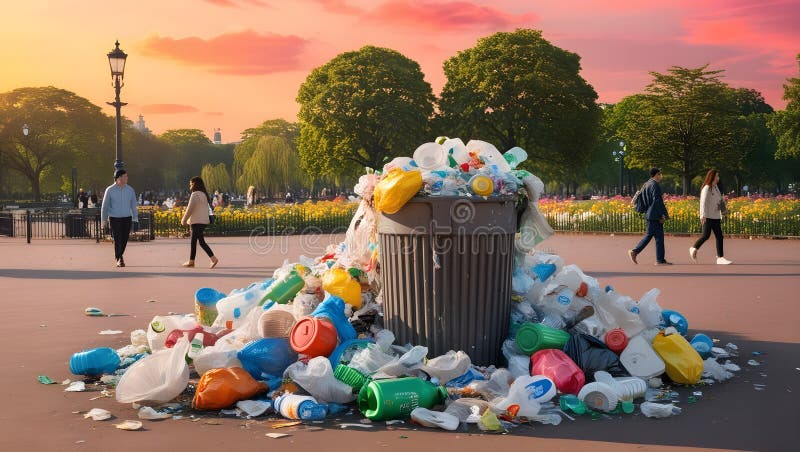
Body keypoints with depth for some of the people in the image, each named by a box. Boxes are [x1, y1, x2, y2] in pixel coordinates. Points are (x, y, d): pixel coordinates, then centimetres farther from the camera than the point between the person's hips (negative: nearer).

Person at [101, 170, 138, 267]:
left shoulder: (130, 190, -2)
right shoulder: (110, 190, -9)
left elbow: (133, 206, 2)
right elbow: (104, 206, -1)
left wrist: (135, 221, -4)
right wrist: (104, 222, 1)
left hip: (127, 219, 3)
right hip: (114, 219, -3)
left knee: (124, 240, 9)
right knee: (117, 240, -10)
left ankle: (119, 255, 36)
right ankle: (119, 259, 4)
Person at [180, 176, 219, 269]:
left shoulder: (195, 194, -14)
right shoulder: (204, 194, 14)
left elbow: (190, 209, -14)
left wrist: (184, 220, -4)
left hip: (197, 222, -9)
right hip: (203, 221, 9)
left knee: (201, 241, -10)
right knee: (193, 241, 15)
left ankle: (213, 258, -17)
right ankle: (191, 261, 19)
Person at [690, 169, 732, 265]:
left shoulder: (716, 187, 17)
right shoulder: (707, 188, -8)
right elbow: (703, 202, -17)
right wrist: (703, 215, -26)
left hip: (716, 217, 8)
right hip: (708, 217, -8)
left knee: (719, 236, 1)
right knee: (706, 235, -11)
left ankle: (720, 258, 0)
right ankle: (694, 248, 12)